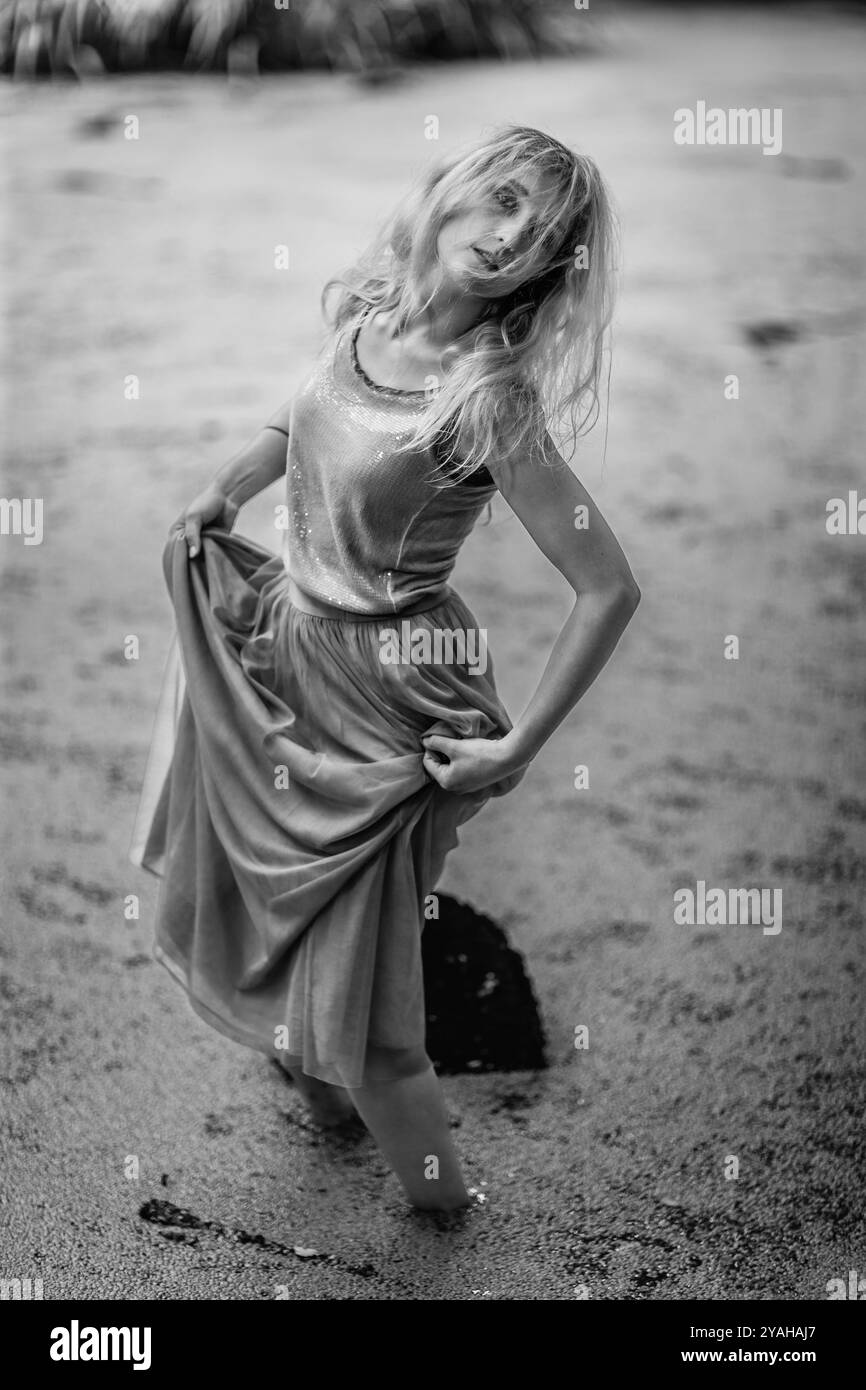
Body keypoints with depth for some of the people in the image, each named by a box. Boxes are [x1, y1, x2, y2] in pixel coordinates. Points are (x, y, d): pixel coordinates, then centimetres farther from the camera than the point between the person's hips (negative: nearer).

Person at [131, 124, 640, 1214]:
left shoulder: (487, 400, -25)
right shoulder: (360, 311, -5)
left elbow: (609, 589, -25)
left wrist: (517, 747, -20)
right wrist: (221, 494, 5)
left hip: (381, 694, -7)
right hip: (280, 638, 7)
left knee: (354, 963, 3)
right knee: (245, 895, 25)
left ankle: (434, 1188, 29)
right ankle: (313, 1059, 54)